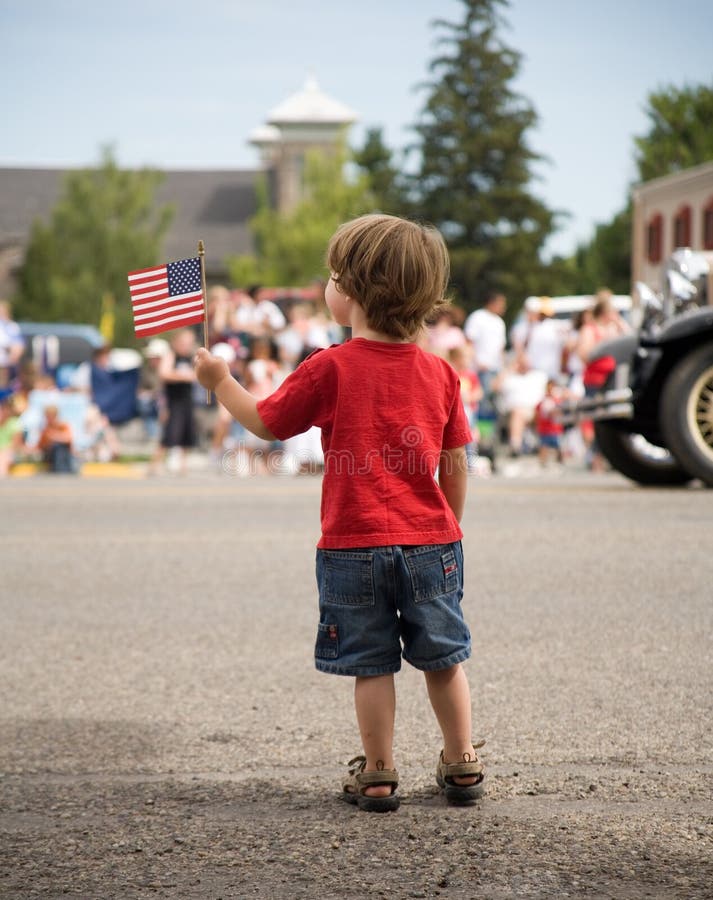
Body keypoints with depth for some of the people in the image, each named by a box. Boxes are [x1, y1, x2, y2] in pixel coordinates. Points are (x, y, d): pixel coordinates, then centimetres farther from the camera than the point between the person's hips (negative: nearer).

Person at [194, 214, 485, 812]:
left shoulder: (330, 370, -10)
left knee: (372, 664, 6)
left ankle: (378, 776, 12)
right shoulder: (438, 372, 1)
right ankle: (462, 766, 21)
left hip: (354, 545, -3)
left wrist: (221, 381, 16)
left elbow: (265, 423, 1)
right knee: (443, 657, 14)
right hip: (430, 540, 3)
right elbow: (456, 464, 7)